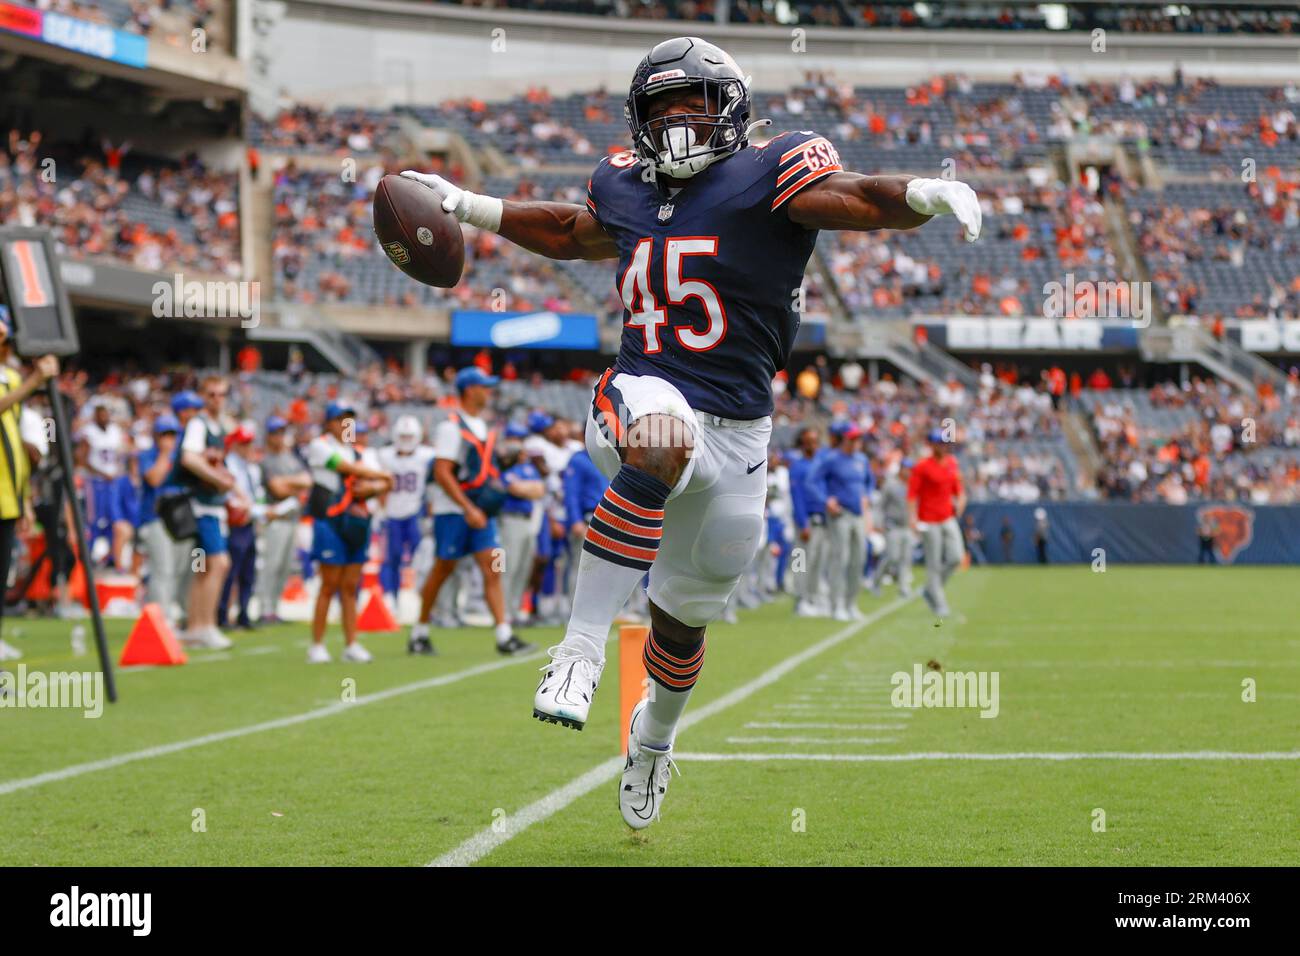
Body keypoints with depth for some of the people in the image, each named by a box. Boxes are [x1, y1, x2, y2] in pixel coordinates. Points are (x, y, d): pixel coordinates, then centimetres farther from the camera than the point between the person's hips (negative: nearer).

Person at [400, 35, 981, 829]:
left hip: (737, 433, 0)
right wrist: (465, 207, 31)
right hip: (643, 397, 0)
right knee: (662, 446, -39)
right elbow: (571, 233, 29)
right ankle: (584, 647, -36)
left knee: (686, 615, 16)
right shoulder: (626, 190, 8)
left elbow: (857, 199, -22)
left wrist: (929, 194, -42)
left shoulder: (769, 178, -7)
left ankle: (655, 735, 48)